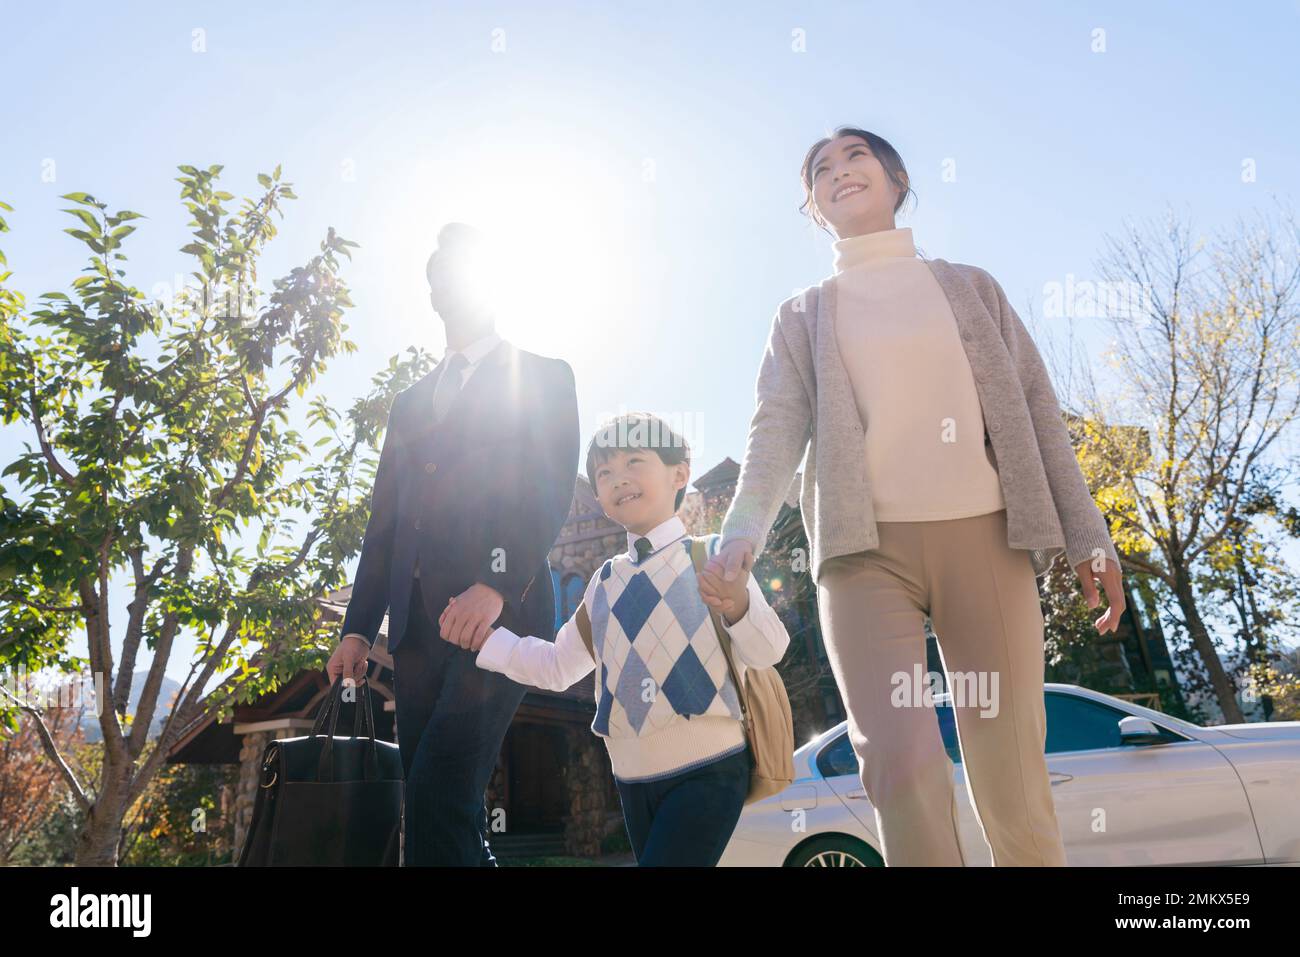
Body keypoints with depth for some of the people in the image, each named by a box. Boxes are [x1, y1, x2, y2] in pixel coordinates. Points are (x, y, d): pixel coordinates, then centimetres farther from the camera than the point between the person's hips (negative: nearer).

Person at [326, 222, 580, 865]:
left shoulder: (542, 378, 8)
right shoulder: (410, 403, 25)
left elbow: (551, 494, -6)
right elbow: (384, 522, 21)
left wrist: (494, 585, -22)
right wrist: (359, 627, 11)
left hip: (501, 612, -6)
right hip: (418, 624, 6)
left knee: (437, 794, -18)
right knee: (451, 810, 6)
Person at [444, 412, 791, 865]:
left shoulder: (712, 556, -4)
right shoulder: (604, 582, 13)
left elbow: (768, 651, -11)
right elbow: (557, 667, 20)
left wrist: (739, 607, -31)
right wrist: (485, 639, 10)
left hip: (707, 768, -6)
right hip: (633, 777, 6)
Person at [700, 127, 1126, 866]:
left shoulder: (970, 287, 19)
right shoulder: (803, 317, 17)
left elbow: (1036, 407, 14)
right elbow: (778, 426, 1)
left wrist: (1086, 535, 5)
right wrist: (743, 530, -18)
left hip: (985, 538, 1)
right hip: (866, 549, 0)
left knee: (1012, 784, -2)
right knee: (902, 767, -18)